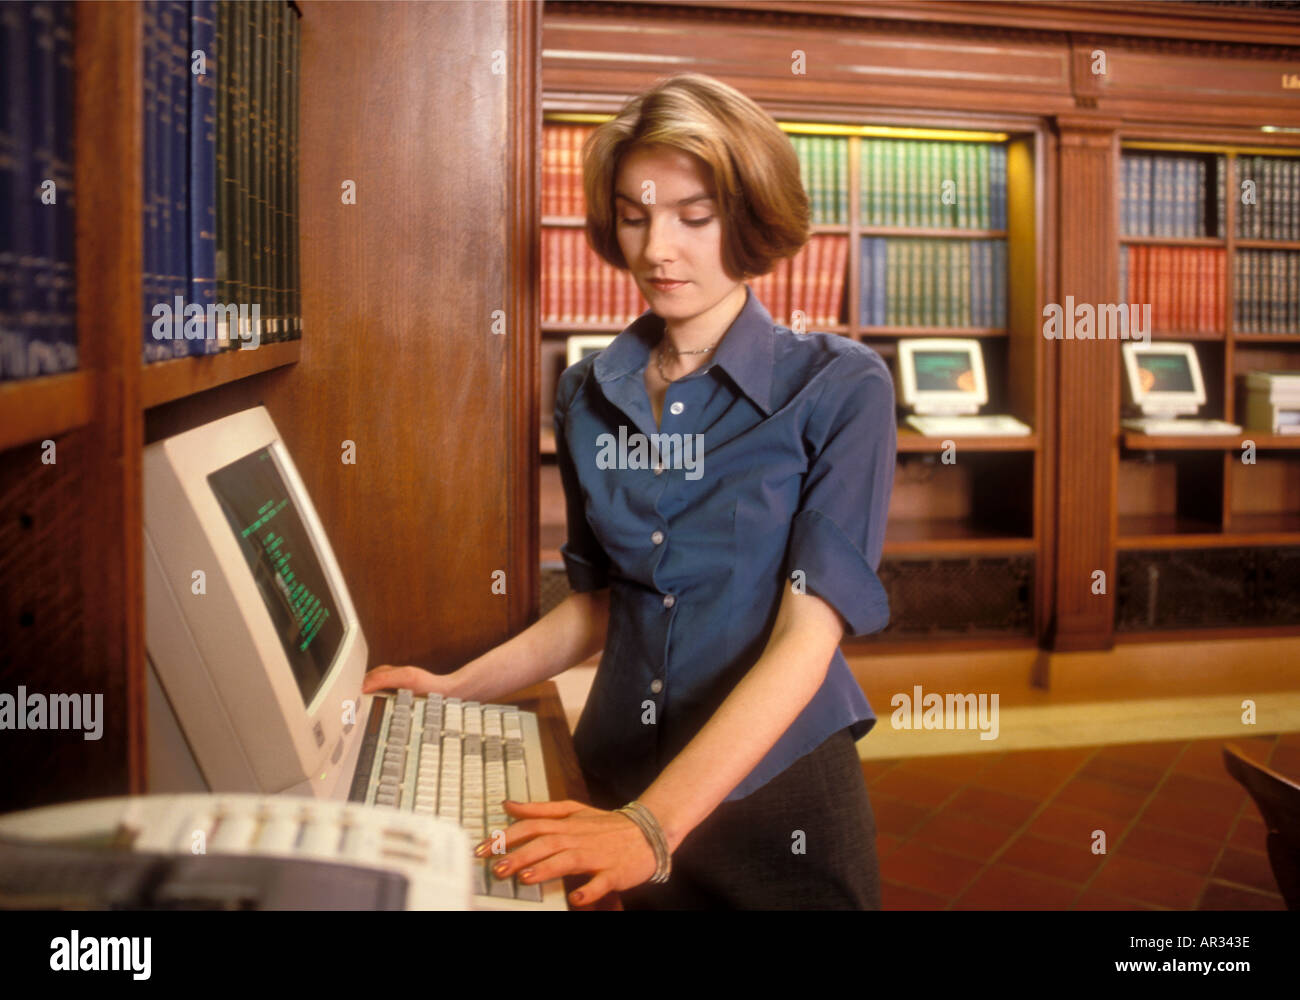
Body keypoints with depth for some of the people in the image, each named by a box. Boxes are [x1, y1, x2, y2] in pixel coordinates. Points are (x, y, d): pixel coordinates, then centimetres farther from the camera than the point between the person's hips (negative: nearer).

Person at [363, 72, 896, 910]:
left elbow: (807, 635, -19)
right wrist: (455, 688, 2)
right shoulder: (590, 396, 2)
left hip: (778, 802, -3)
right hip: (624, 791, 4)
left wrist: (655, 824, -28)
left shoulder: (839, 388, -12)